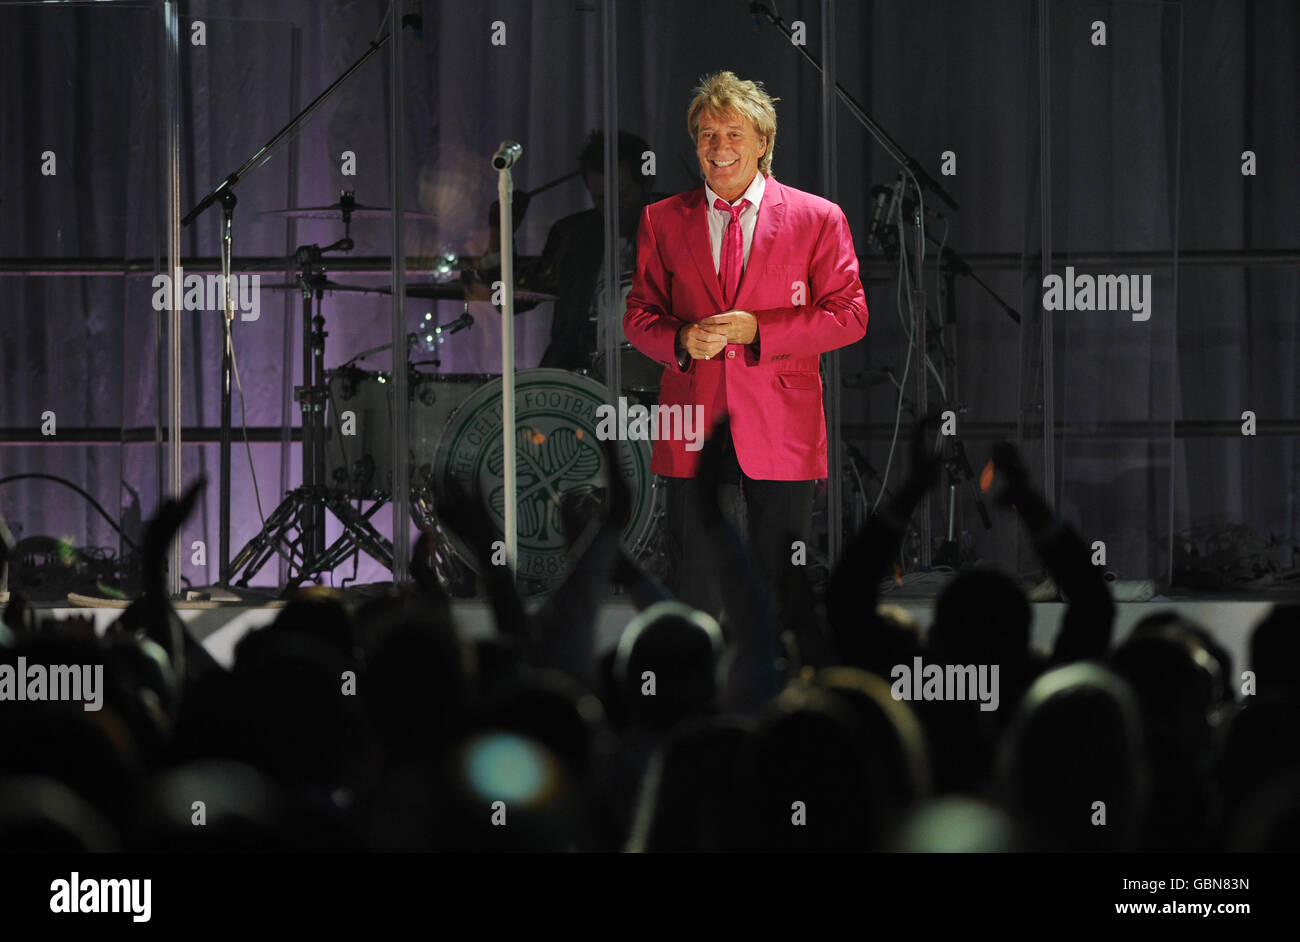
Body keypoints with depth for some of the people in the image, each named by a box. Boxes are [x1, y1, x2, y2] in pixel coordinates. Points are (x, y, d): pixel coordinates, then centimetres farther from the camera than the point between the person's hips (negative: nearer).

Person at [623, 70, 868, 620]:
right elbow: (638, 314, 13)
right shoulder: (662, 221, 11)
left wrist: (758, 328, -13)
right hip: (693, 430, 1)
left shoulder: (818, 219, 4)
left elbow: (849, 316, 0)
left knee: (783, 589, 1)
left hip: (780, 430, -1)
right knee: (695, 589, 1)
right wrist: (680, 340, -10)